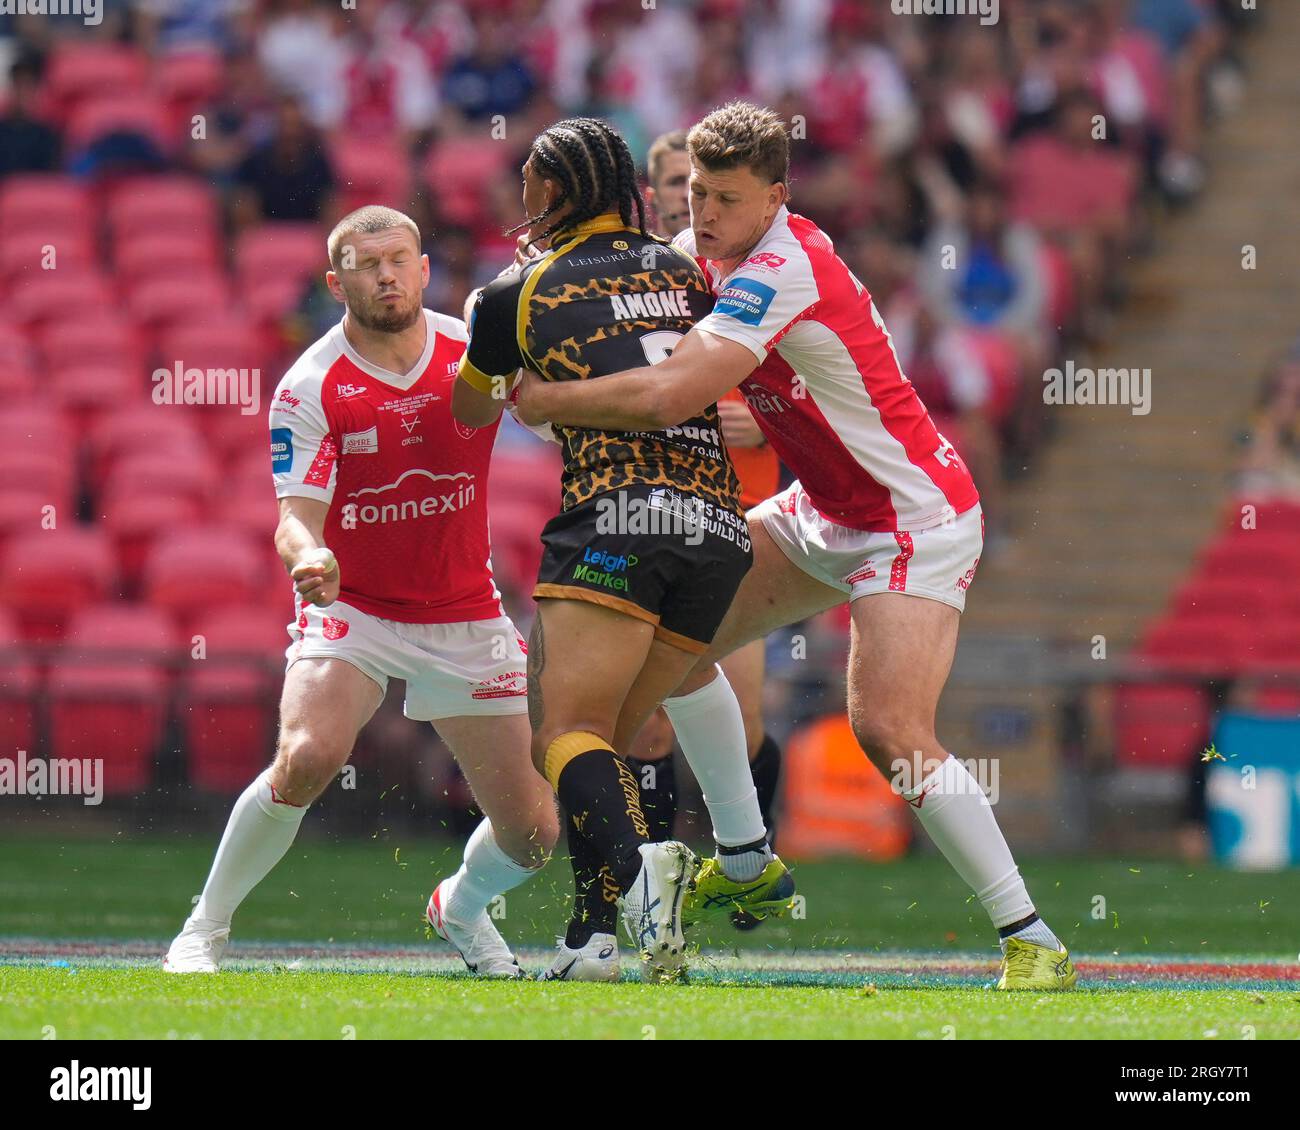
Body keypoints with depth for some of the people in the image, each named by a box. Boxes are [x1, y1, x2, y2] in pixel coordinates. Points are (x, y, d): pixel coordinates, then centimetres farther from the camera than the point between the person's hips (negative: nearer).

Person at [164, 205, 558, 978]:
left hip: (466, 617, 3)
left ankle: (461, 907, 37)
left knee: (534, 833, 0)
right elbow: (296, 517, -17)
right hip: (352, 608, -3)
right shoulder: (309, 389, -13)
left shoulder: (478, 349, -5)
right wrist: (307, 555, -42)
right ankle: (205, 931, -11)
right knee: (308, 755, -31)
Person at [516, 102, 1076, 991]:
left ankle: (1032, 939, -18)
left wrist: (547, 400, -23)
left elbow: (668, 395, -37)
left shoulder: (784, 270, -28)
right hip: (823, 513, 10)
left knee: (890, 729, -23)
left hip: (916, 521, -10)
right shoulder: (711, 248, 1)